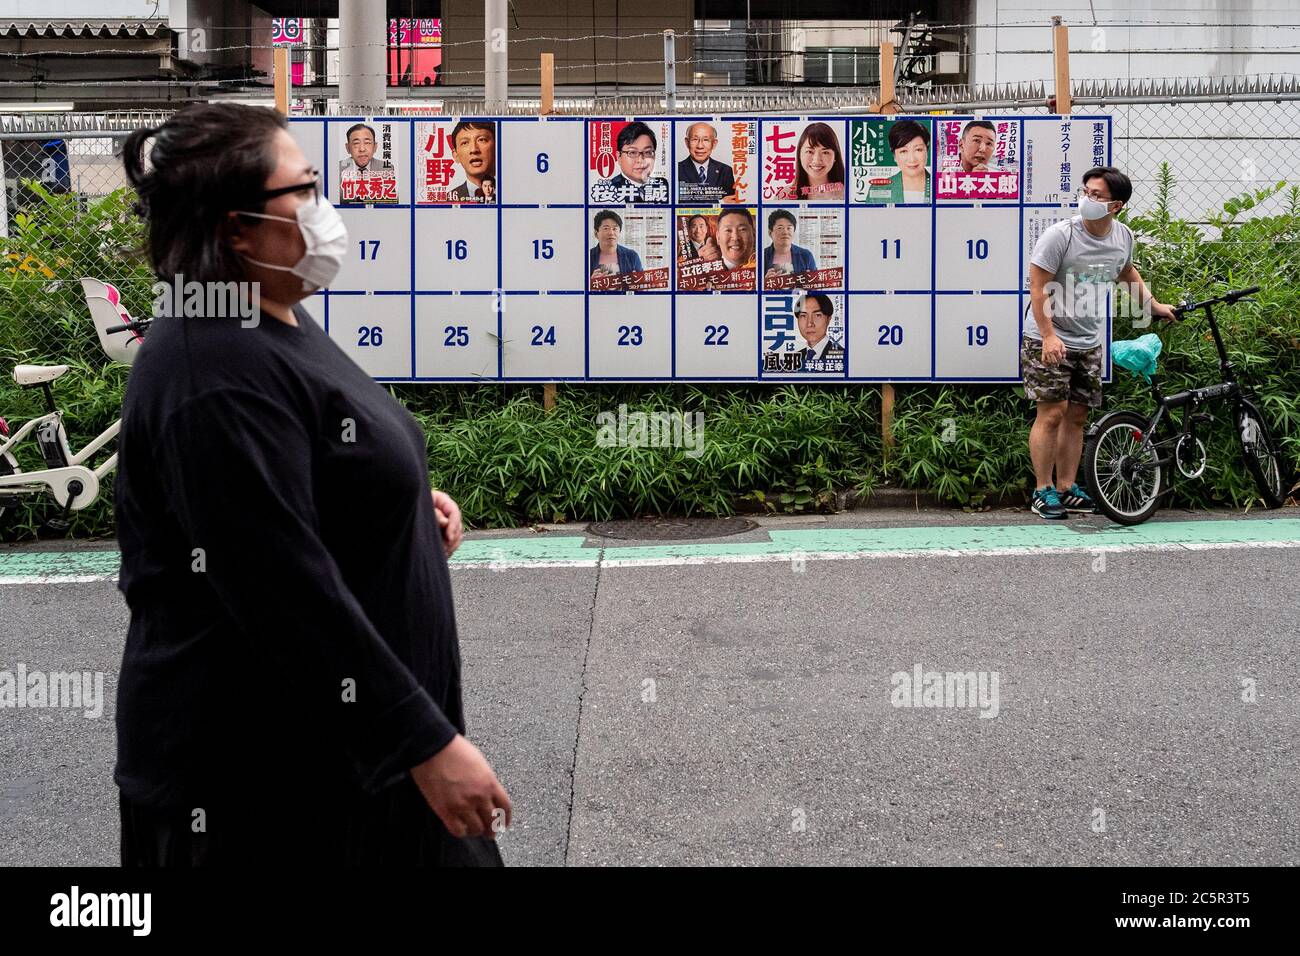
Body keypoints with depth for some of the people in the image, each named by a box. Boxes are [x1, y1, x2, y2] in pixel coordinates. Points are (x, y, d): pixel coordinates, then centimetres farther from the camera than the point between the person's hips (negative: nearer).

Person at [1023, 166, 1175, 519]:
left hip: (1088, 343, 6)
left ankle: (1067, 488, 17)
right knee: (1052, 413, -8)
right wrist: (1049, 336, -23)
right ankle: (1043, 491, 1)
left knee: (1077, 416, 9)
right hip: (1050, 341, -6)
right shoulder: (1060, 235, -16)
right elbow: (1038, 288, -16)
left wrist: (1154, 306, 28)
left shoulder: (1123, 237, 2)